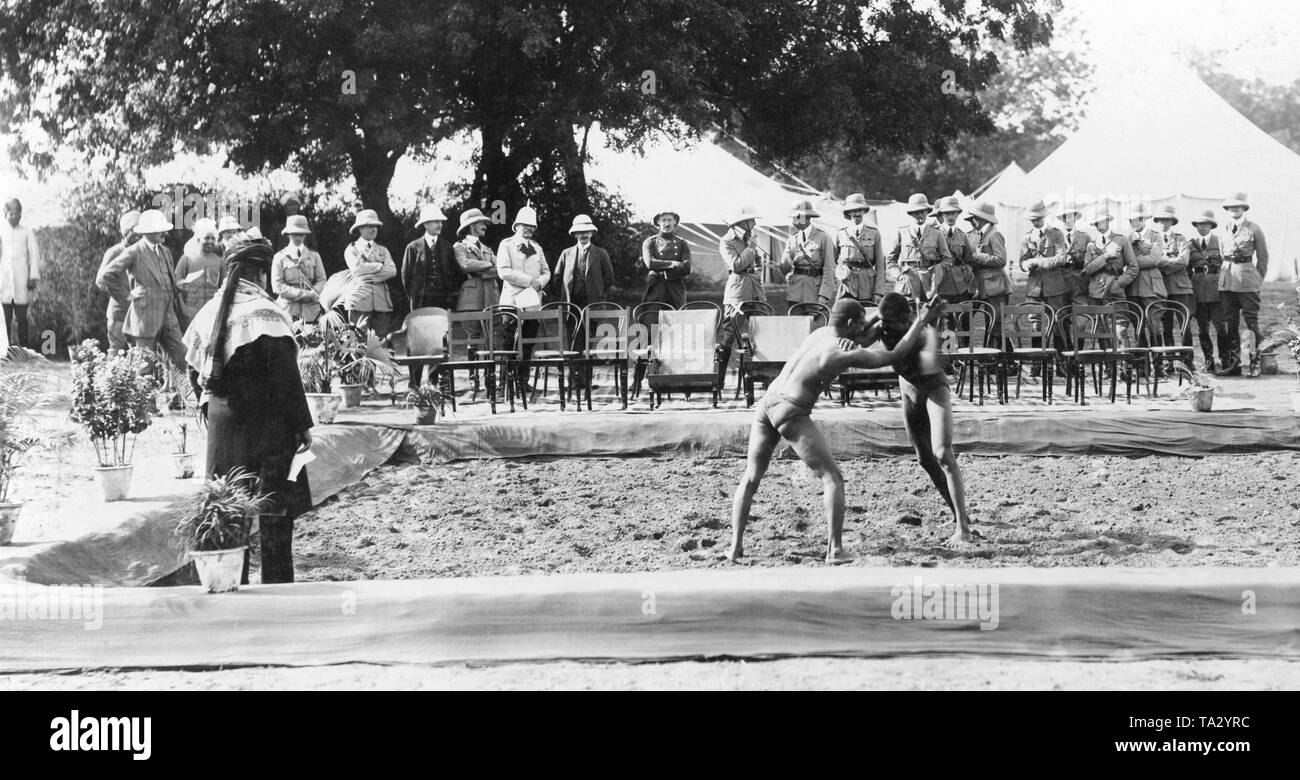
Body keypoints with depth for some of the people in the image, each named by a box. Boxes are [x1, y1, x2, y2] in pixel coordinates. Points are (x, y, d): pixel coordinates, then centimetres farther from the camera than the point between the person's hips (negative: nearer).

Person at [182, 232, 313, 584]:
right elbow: (286, 377, -16)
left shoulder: (210, 311, 6)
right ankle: (277, 587, 1)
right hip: (266, 427, -6)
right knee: (275, 514, 0)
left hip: (222, 426, 7)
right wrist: (303, 425, -9)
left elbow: (195, 374, 12)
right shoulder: (266, 313, -15)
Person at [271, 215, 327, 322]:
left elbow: (321, 281, 10)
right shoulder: (280, 257, 7)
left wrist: (311, 293, -12)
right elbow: (277, 286, -1)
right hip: (288, 309, -2)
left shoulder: (314, 256, 15)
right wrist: (301, 293, -11)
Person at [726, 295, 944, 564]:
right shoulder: (844, 353, -9)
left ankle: (736, 547, 11)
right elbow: (894, 356, -1)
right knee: (832, 478, 0)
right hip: (792, 413, -8)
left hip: (767, 402, 8)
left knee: (751, 478, 18)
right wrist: (921, 322, 5)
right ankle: (835, 550, -8)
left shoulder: (820, 333, 14)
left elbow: (863, 339, 33)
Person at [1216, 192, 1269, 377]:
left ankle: (1254, 363, -3)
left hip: (1247, 282, -4)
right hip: (1226, 281, 4)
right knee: (1231, 323, 5)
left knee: (1251, 322, -5)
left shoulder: (1254, 229, 1)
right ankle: (1233, 363, 8)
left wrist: (1259, 279, 2)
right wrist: (1224, 275, 14)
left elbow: (1263, 256, 5)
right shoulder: (1223, 231, 13)